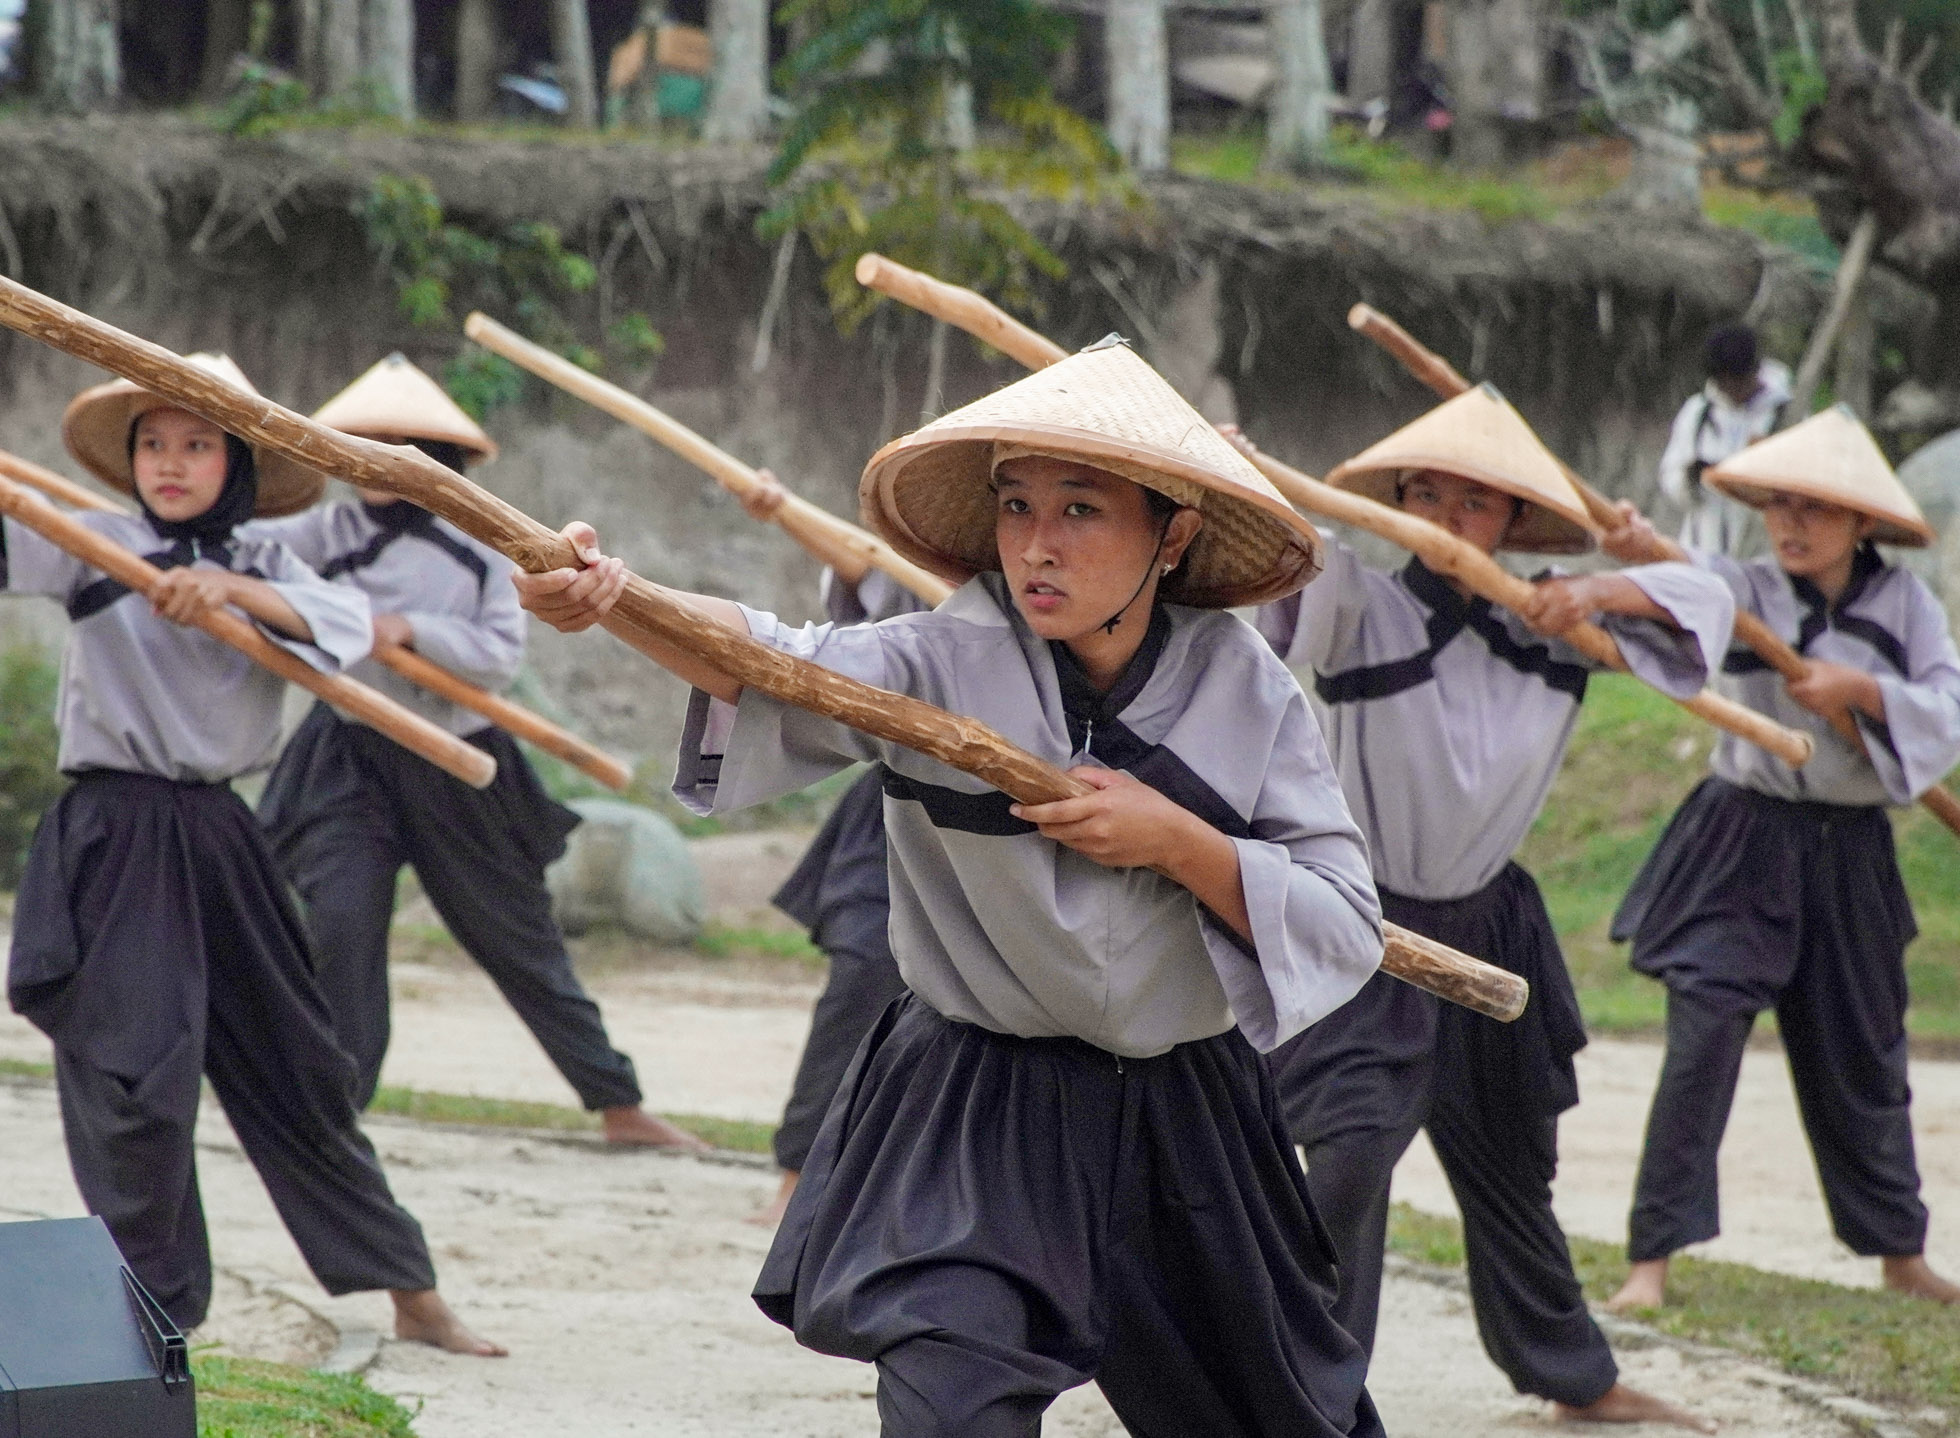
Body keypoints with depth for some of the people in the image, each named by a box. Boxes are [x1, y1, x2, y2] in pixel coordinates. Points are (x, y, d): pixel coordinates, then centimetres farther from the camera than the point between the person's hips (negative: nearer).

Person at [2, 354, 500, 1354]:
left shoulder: (262, 565, 8)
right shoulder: (97, 547, -2)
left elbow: (345, 625, -11)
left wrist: (234, 589, -25)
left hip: (217, 839, 4)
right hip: (114, 837, -4)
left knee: (293, 1064, 13)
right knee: (135, 1080, -10)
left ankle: (413, 1296, 22)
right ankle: (147, 1317, 5)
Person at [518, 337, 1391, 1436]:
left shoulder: (1242, 688, -9)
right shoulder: (947, 666, -14)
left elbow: (1345, 930, -9)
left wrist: (1177, 843, -24)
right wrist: (608, 597, -52)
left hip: (1185, 1129, 2)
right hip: (970, 1134, -2)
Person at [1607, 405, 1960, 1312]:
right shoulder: (1746, 592, -7)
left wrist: (1859, 688, -21)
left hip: (1850, 856, 2)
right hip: (1743, 841, -2)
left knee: (1862, 1054, 15)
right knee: (1703, 1039, -14)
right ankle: (1652, 1257, -10)